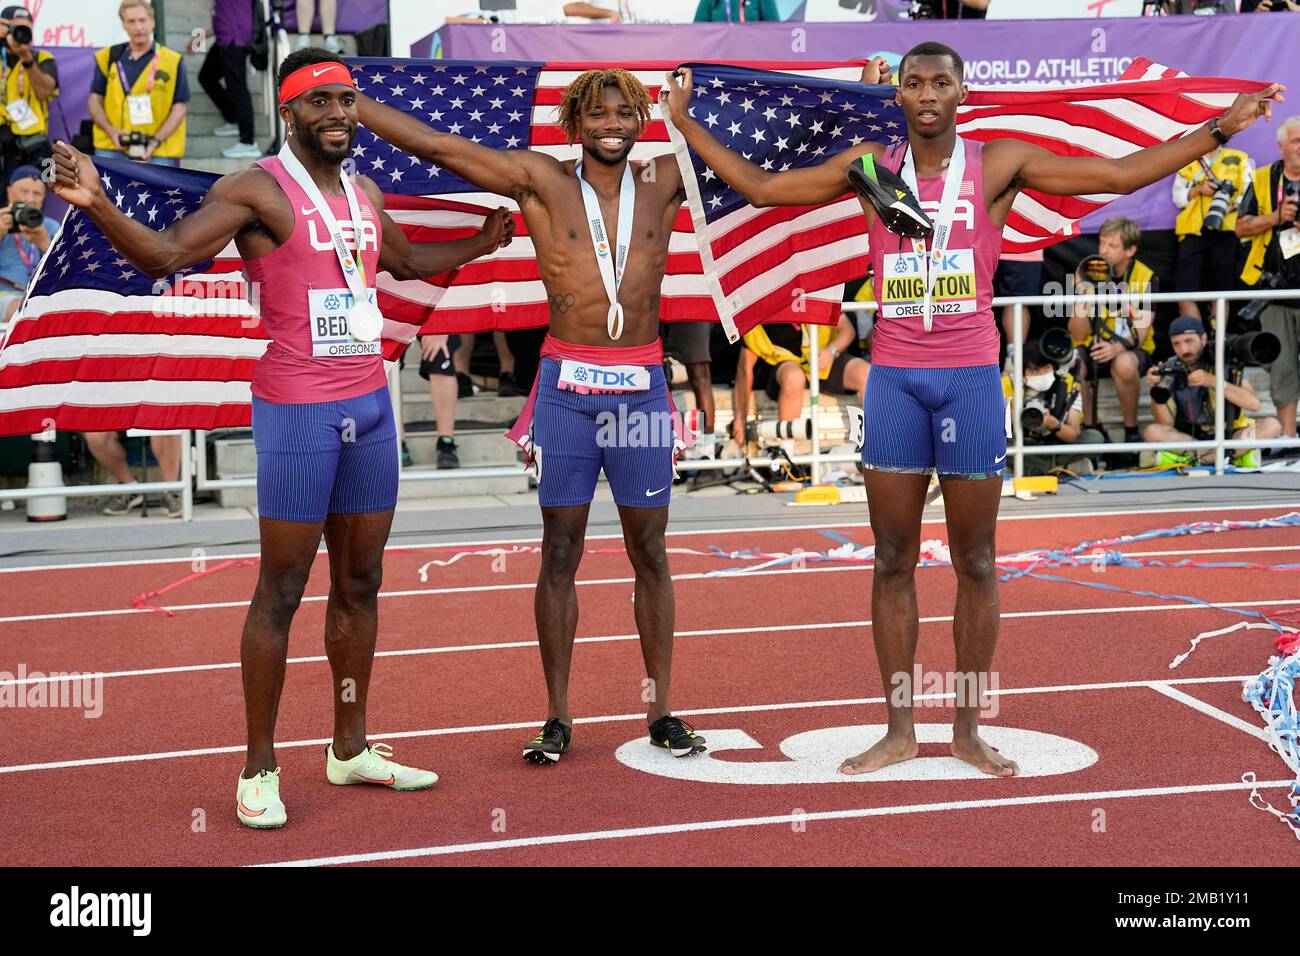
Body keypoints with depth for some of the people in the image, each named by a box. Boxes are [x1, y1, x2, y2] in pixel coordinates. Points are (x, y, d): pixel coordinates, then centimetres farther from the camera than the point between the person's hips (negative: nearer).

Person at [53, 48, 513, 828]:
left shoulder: (366, 195, 13)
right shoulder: (259, 191, -9)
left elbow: (406, 262, 34)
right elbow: (167, 253, -21)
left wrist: (480, 245, 35)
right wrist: (99, 206, -36)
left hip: (371, 405, 7)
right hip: (297, 410, -7)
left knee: (360, 581, 13)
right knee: (282, 589, -2)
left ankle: (352, 749, 25)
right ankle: (259, 770, 7)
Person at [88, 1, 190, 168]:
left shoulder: (172, 61, 1)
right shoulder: (108, 58, 8)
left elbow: (180, 107, 1)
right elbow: (94, 100, 12)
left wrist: (157, 140, -12)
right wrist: (111, 131, -7)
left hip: (159, 153, -2)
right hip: (112, 150, 2)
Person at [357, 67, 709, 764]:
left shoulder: (664, 182, 7)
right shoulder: (541, 180, 1)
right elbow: (429, 143, -1)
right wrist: (345, 100, -4)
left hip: (642, 390, 1)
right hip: (566, 387, -1)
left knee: (649, 552, 7)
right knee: (559, 552, 3)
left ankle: (661, 709, 16)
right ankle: (558, 717, 10)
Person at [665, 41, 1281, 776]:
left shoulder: (1000, 165, 1)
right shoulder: (871, 166, 6)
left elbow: (1122, 174, 1)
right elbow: (760, 187, 12)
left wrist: (1219, 129, -4)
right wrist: (686, 124, 11)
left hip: (971, 378, -1)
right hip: (894, 378, 1)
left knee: (975, 562, 4)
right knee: (893, 561, 4)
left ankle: (969, 730, 14)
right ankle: (900, 730, 12)